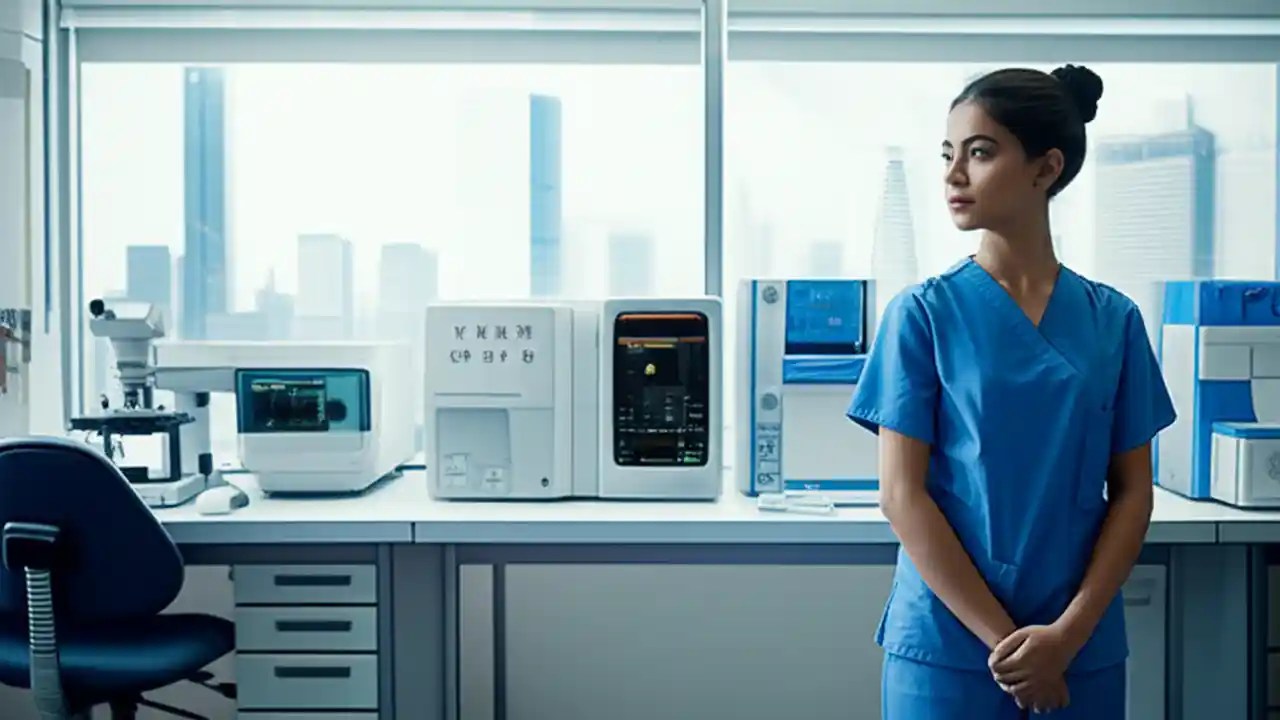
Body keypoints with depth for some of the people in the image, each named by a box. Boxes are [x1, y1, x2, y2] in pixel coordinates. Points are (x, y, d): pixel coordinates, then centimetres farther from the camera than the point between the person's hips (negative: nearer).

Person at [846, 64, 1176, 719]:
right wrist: (1003, 638, -11)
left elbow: (1133, 492, 2)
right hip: (947, 645, -2)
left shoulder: (1113, 320, 1)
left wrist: (1068, 634, -9)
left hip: (1083, 649, 2)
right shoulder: (923, 313, -6)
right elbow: (902, 497, -9)